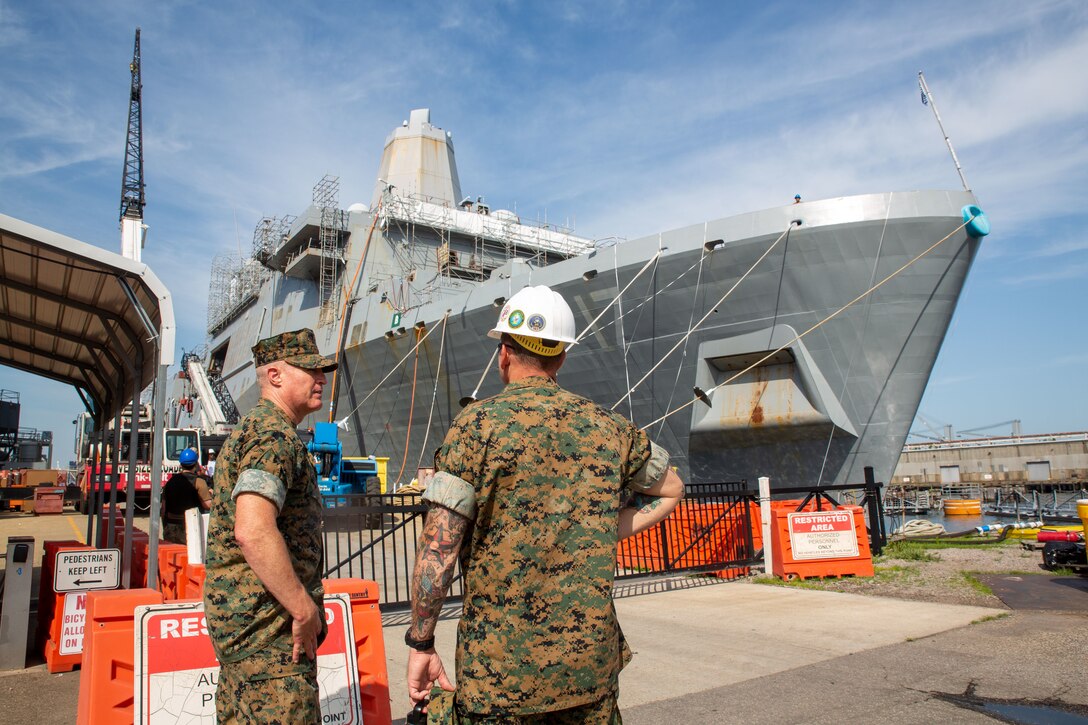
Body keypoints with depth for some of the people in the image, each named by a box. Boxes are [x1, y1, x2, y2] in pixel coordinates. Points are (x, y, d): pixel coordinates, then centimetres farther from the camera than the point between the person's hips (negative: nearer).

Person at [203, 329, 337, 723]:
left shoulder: (249, 429, 17)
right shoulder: (275, 436, -16)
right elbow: (254, 531, -31)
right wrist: (305, 609, -21)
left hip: (238, 617, 11)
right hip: (268, 621, -11)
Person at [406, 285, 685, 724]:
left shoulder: (478, 424, -11)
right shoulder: (608, 428, 1)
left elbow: (438, 549, -14)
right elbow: (670, 490, 18)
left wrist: (420, 643, -4)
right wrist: (601, 535, 10)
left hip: (500, 668, -3)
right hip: (592, 659, 4)